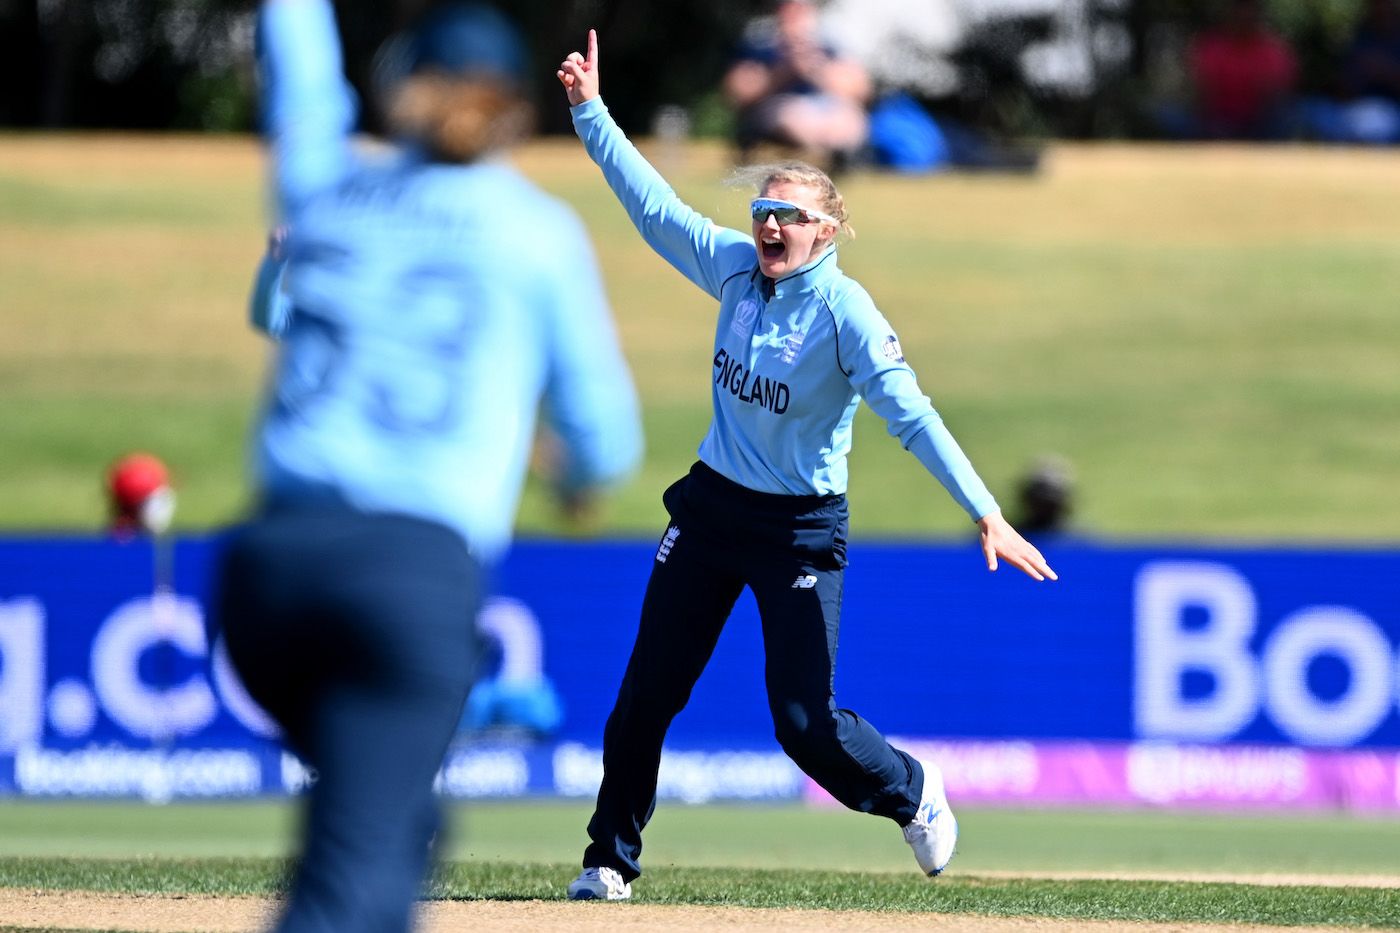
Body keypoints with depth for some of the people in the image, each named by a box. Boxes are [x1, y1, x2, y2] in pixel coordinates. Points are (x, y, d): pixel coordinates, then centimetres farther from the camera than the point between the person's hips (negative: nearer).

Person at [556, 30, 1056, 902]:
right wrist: (590, 110, 0)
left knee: (804, 721, -6)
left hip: (801, 528, -5)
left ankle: (911, 790, 24)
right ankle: (611, 861, 16)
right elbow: (652, 201, 5)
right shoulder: (735, 266, -2)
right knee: (647, 693, 4)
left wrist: (987, 513, -33)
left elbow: (911, 413, -26)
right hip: (712, 505, 5)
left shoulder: (844, 311, -18)